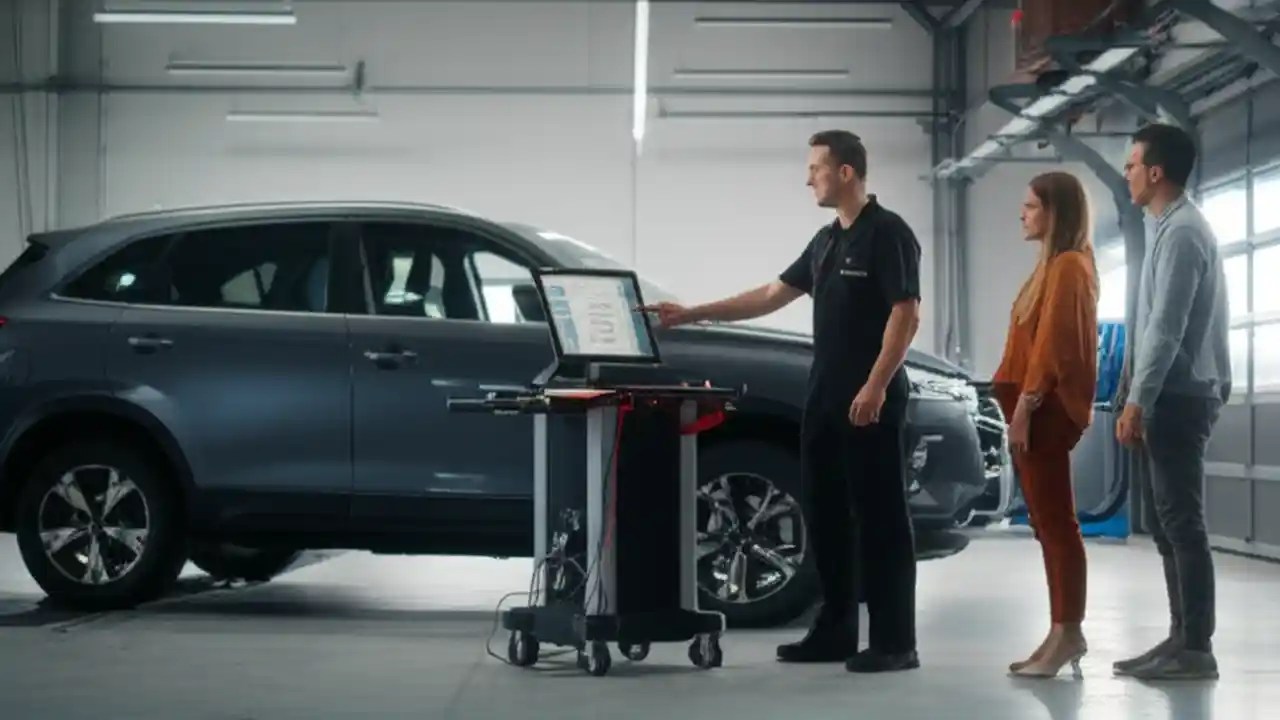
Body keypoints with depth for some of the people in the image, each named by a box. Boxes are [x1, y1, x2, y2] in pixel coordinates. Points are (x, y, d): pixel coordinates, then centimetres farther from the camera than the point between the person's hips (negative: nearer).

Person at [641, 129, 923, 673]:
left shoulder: (888, 232, -9)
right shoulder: (825, 241, 17)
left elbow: (906, 315, -15)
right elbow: (770, 296, 22)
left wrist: (876, 386, -22)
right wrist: (691, 315, 19)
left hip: (871, 401, -9)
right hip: (825, 400, 9)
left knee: (881, 519, -6)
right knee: (825, 517, 10)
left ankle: (894, 643, -4)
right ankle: (835, 632, 17)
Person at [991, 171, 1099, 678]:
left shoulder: (1068, 265, -11)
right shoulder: (1056, 264, 20)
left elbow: (1052, 343, -18)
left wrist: (1024, 407, -20)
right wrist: (1022, 406, 14)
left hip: (1045, 408, -10)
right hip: (1040, 406, 10)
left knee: (1056, 522, -8)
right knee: (1049, 523, 10)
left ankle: (1067, 634, -6)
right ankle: (1066, 633, 13)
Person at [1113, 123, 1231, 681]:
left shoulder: (1182, 233, -13)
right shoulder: (1171, 229, 17)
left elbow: (1168, 328, -19)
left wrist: (1136, 402, -19)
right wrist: (1137, 398, 19)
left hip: (1176, 398, -10)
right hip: (1168, 398, 10)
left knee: (1181, 523, -8)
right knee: (1166, 524, 11)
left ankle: (1196, 648, -6)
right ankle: (1181, 638, 16)